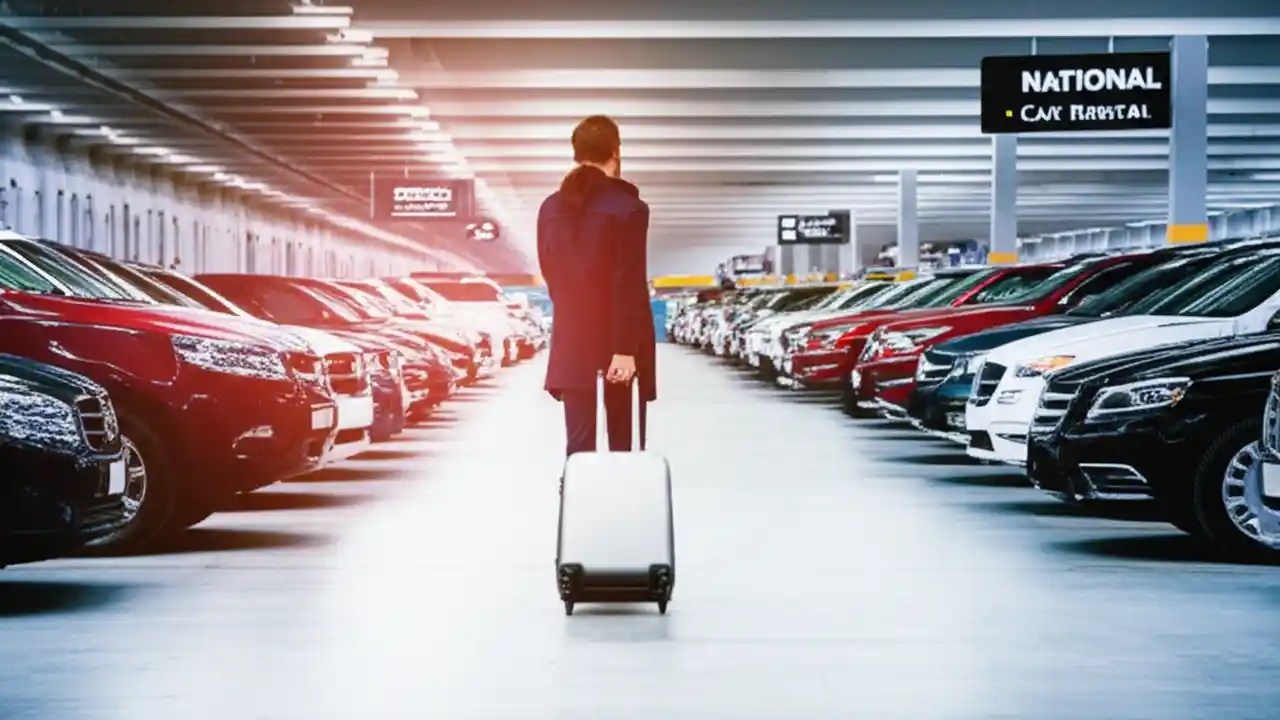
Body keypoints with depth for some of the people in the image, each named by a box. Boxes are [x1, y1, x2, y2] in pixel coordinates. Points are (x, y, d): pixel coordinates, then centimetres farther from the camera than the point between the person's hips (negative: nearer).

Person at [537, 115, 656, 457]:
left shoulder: (551, 208, 6)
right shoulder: (629, 208, -11)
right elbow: (629, 286, -16)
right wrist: (626, 349, -16)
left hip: (571, 345, 4)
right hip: (617, 345, -4)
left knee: (579, 447, 4)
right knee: (624, 450, 3)